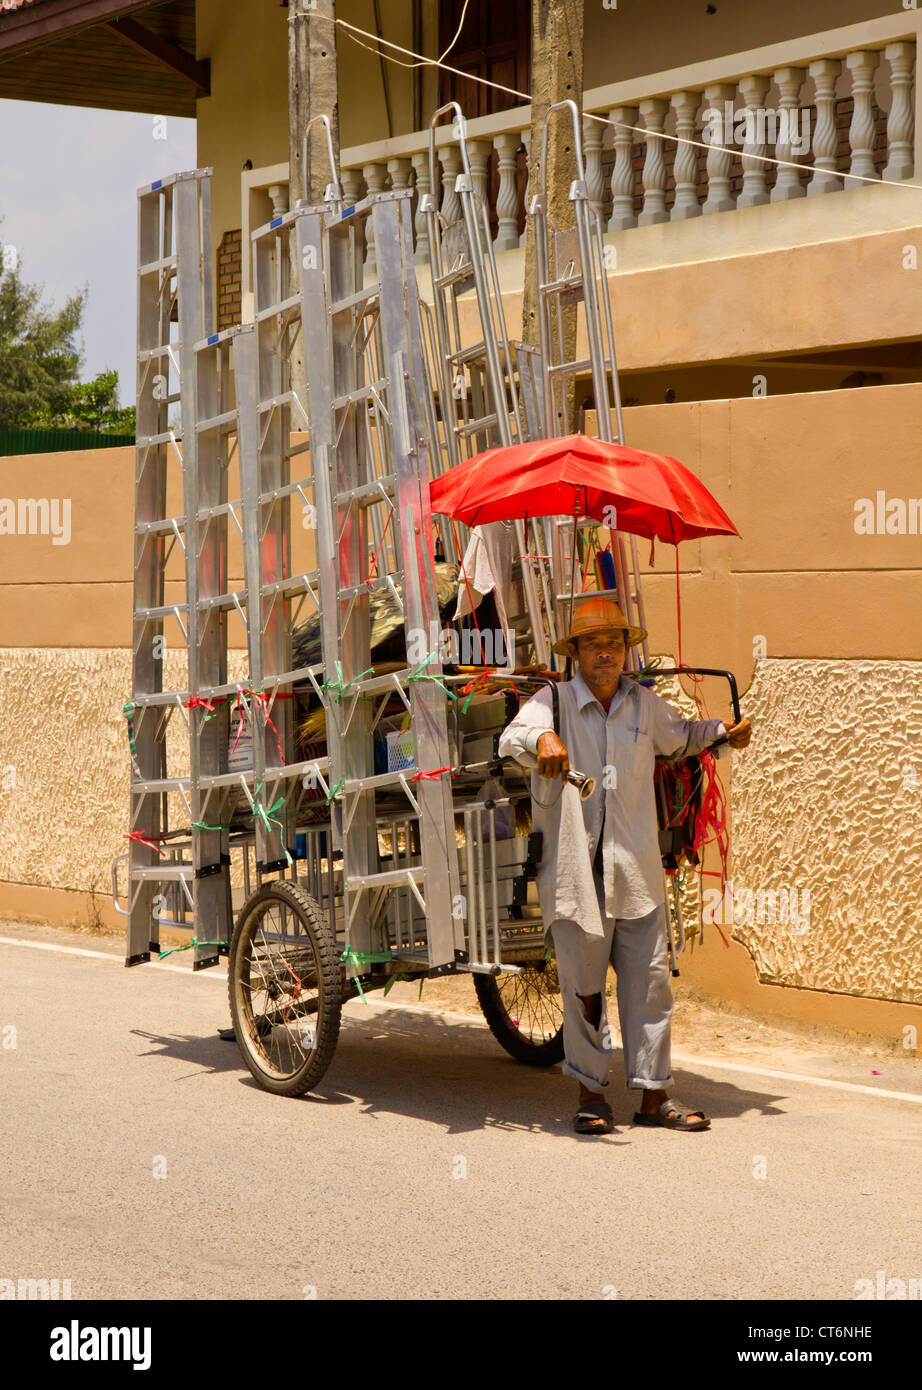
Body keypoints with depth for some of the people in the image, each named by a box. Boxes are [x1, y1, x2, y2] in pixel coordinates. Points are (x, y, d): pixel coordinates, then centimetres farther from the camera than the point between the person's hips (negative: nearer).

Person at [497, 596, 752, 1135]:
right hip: (575, 873, -3)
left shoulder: (645, 704, 11)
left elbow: (682, 736, 33)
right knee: (583, 987, 4)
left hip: (637, 872, 3)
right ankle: (591, 1094, 16)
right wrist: (542, 738, -41)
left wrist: (724, 732, 19)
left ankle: (655, 1095, 12)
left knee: (649, 982, 4)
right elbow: (512, 737, -21)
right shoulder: (555, 701, -1)